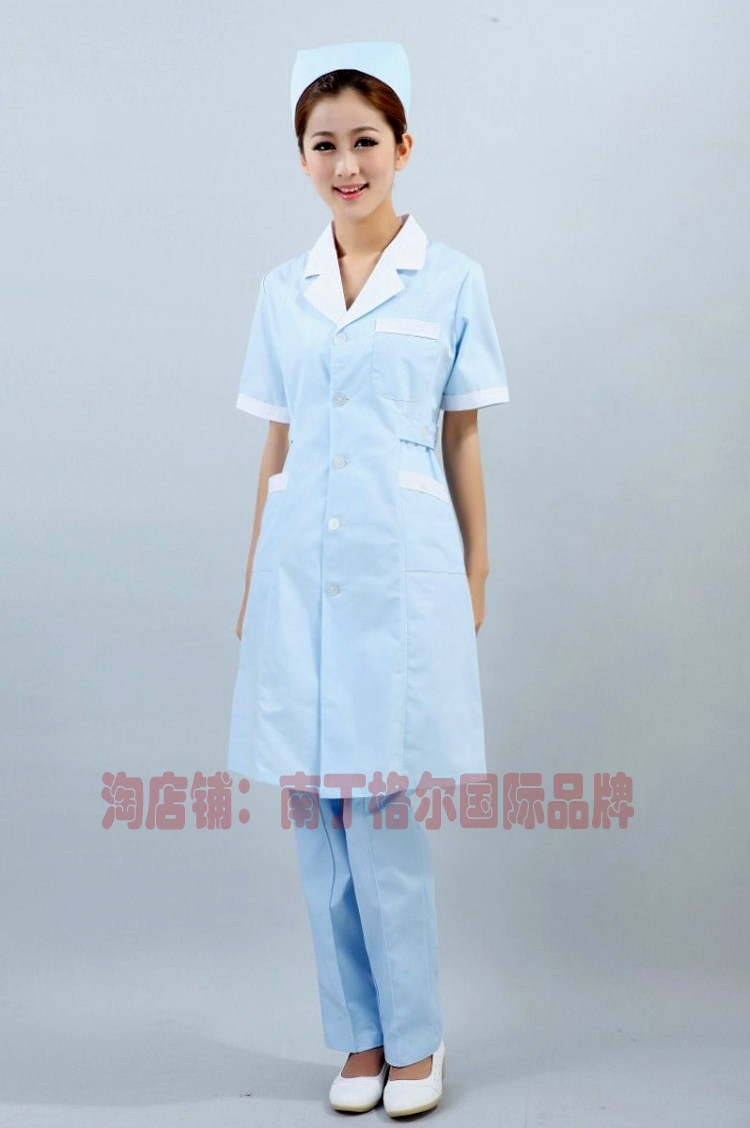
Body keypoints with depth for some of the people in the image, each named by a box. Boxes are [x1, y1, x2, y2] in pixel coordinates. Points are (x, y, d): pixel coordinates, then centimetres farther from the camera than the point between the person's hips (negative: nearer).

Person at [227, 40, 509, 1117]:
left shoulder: (451, 281, 2)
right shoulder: (282, 290, 11)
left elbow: (463, 441, 5)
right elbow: (277, 445, 13)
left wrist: (476, 574, 4)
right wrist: (252, 581, 13)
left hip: (402, 566, -3)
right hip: (300, 572, 4)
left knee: (381, 811, -2)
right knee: (316, 815, 7)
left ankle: (415, 1039, 19)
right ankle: (357, 1037, 24)